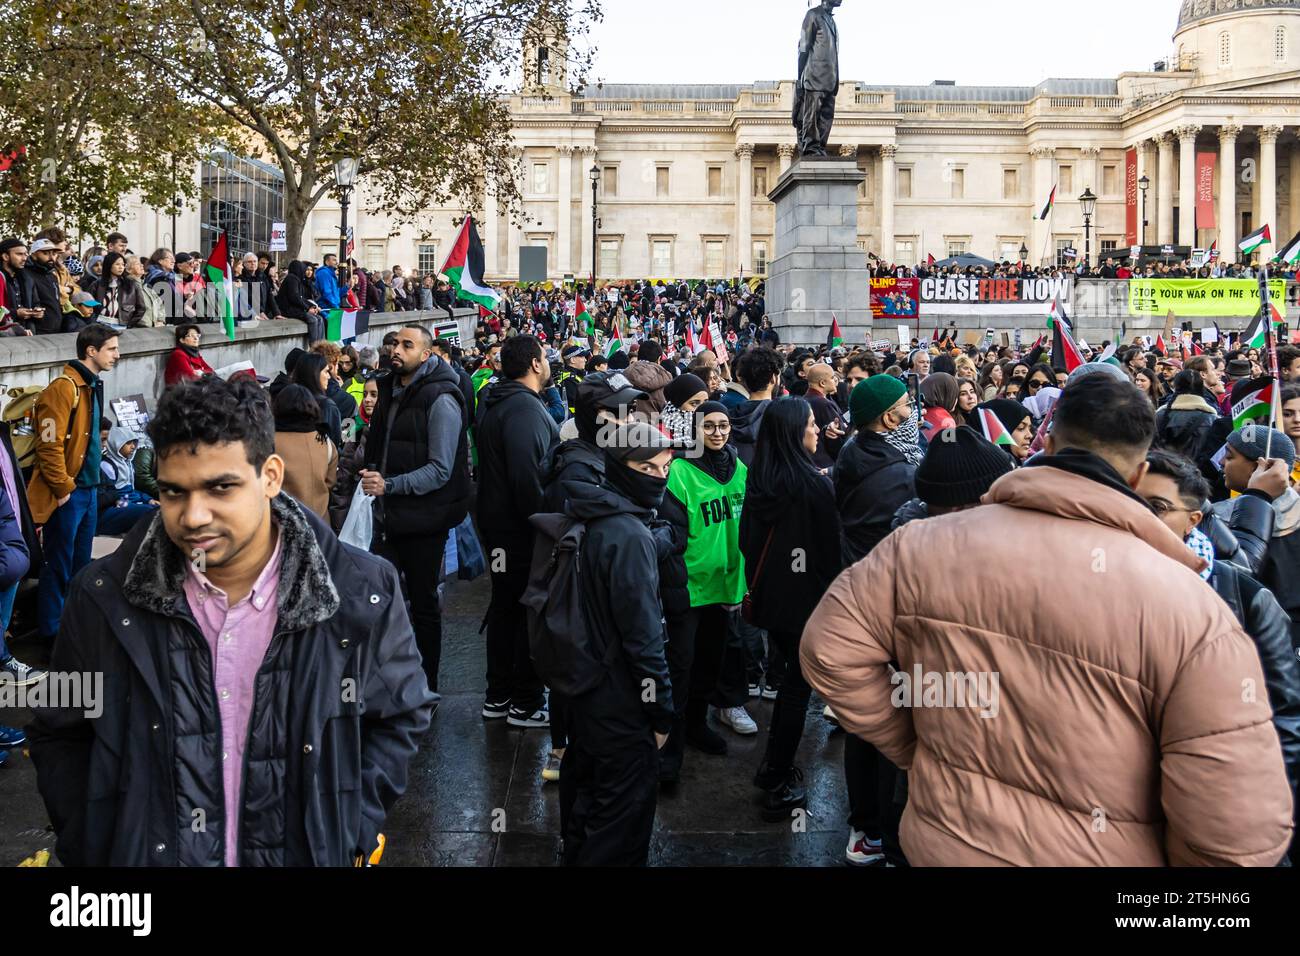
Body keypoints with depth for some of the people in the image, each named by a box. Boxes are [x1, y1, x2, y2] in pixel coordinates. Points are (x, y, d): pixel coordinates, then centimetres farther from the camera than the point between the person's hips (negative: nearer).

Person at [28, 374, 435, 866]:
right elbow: (62, 736, 1)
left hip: (311, 853, 0)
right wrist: (91, 852, -5)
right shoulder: (105, 598, -13)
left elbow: (400, 716, -2)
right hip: (147, 852, 1)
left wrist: (351, 833, -8)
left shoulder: (361, 596, -15)